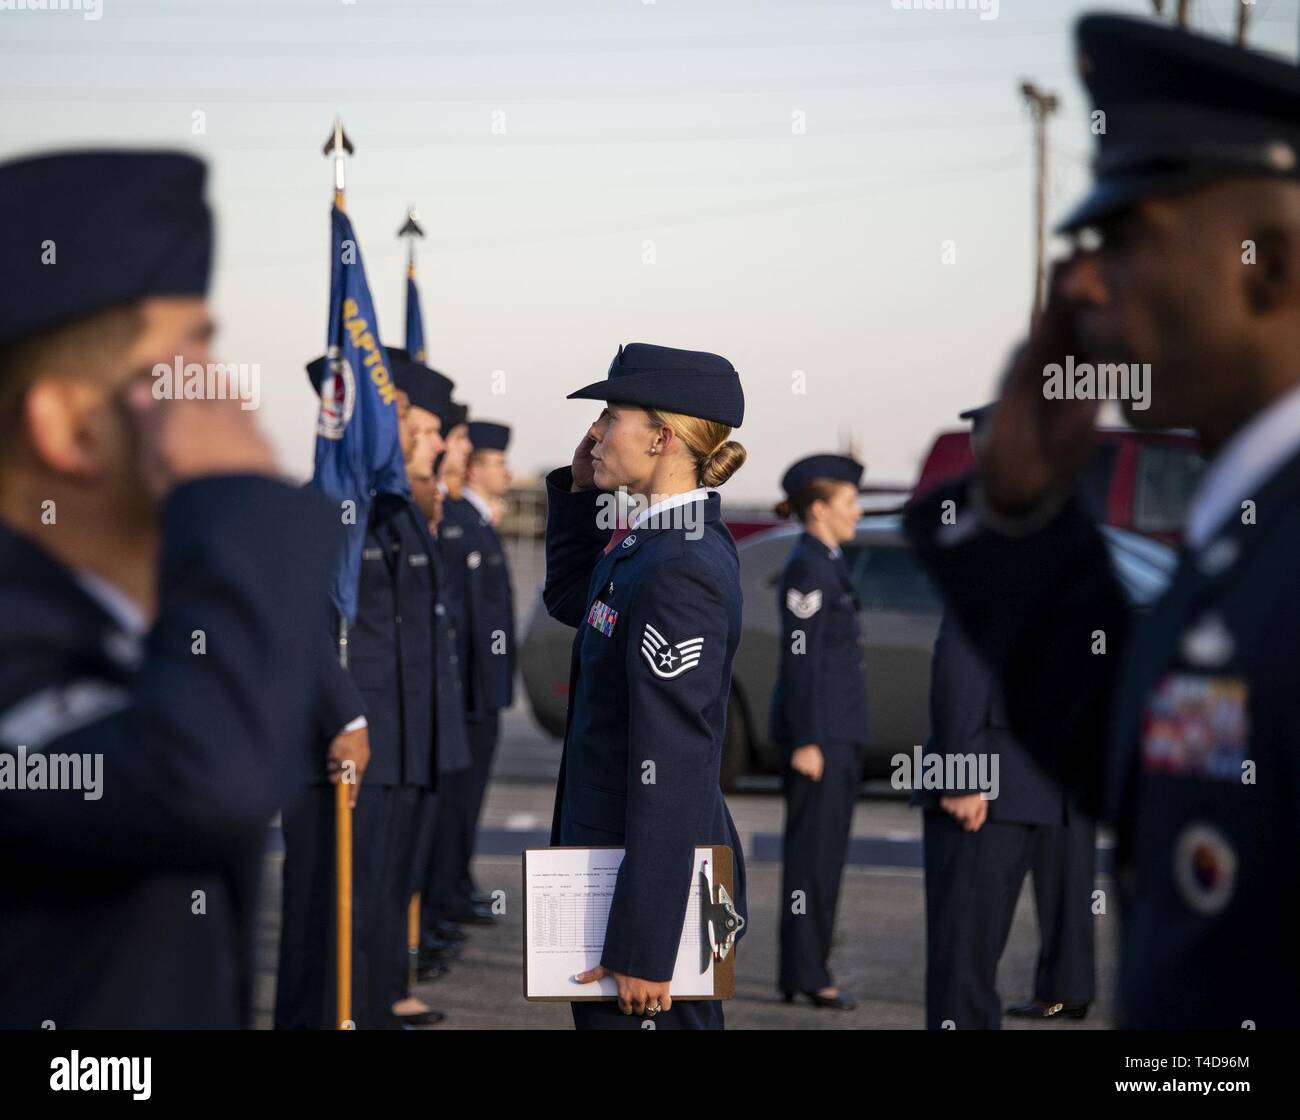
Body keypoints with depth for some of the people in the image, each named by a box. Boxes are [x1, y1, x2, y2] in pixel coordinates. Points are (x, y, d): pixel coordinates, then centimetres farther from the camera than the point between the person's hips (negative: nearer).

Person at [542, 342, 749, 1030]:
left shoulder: (680, 573, -22)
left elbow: (671, 773, -24)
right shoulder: (647, 540, 7)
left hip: (658, 886, -10)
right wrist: (579, 489, 13)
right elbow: (569, 601, 29)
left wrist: (642, 949, -23)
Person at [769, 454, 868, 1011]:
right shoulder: (805, 569, -13)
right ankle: (805, 974, -6)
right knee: (812, 850, -8)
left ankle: (804, 972, 14)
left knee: (826, 853, 10)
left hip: (839, 729, 10)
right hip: (817, 729, -10)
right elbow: (800, 658, -17)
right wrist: (805, 742, -20)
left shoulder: (827, 566, 16)